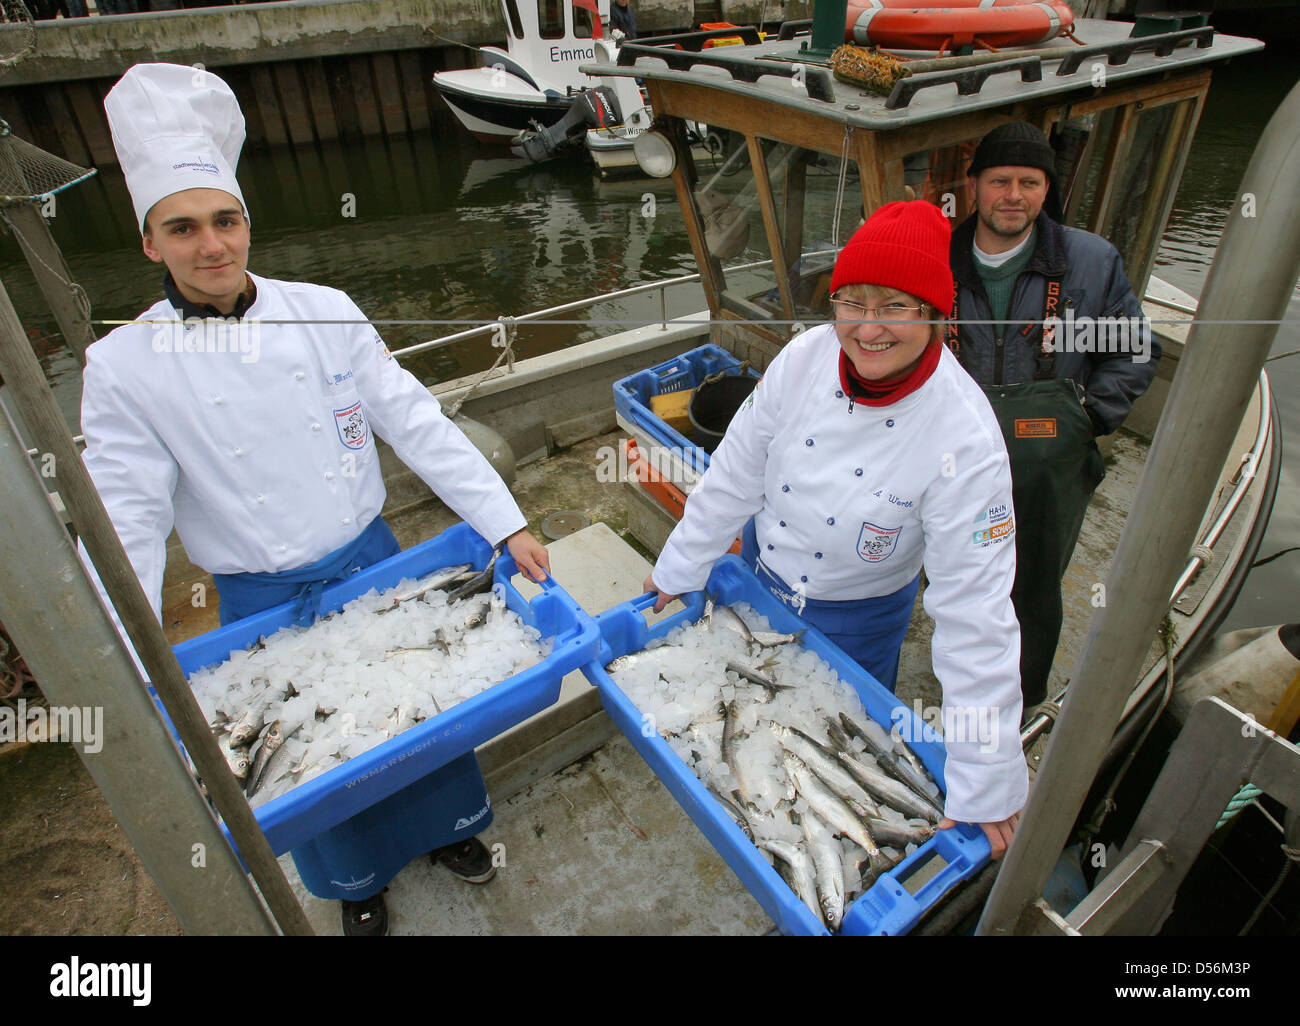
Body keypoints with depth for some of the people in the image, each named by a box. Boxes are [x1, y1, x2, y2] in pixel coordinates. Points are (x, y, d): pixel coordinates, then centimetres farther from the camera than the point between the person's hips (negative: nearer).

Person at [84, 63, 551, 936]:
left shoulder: (322, 311, -9)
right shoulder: (124, 366, -12)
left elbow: (417, 426, -8)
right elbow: (127, 531, -11)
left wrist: (508, 527, -11)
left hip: (373, 563, 1)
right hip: (263, 603, -1)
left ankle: (449, 825, 51)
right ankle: (358, 880, 50)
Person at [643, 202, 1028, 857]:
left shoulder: (965, 439, -32)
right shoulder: (807, 356, -21)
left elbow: (974, 610, -29)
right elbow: (738, 470, -9)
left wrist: (986, 781, -25)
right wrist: (682, 563, 2)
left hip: (856, 617, -4)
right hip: (760, 578, 5)